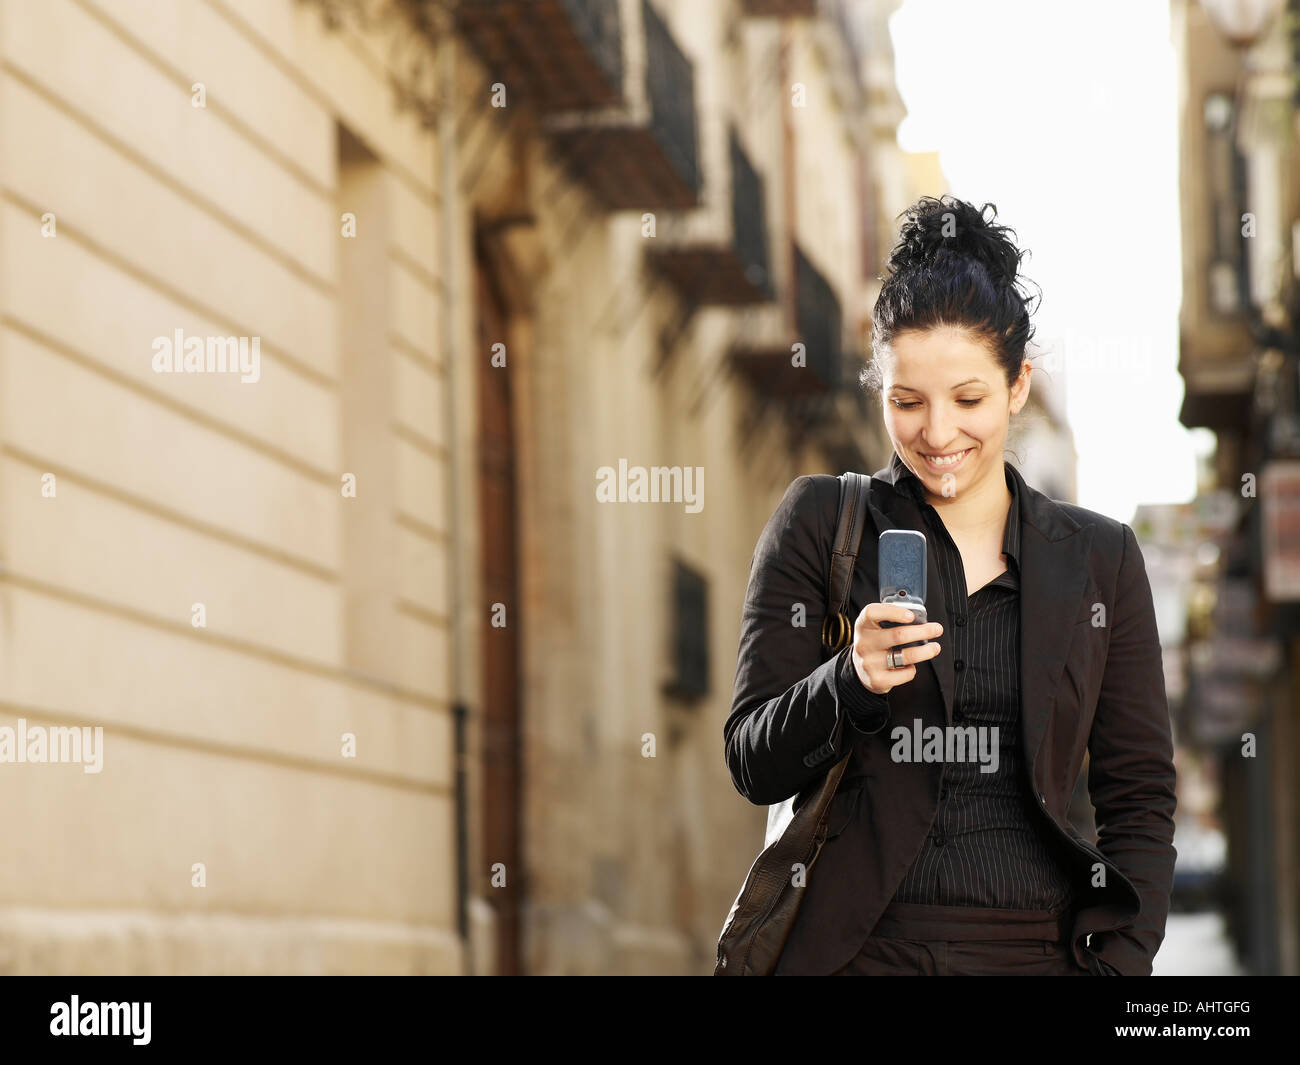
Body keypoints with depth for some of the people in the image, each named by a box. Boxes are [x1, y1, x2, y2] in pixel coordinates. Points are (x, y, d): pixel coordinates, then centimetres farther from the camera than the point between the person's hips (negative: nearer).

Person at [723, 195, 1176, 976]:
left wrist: (1117, 965, -4)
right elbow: (754, 765, 1)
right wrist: (852, 683, -17)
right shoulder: (820, 523, 4)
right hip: (863, 949, -1)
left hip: (1040, 946, 2)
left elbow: (1139, 798, 9)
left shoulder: (1101, 558, 9)